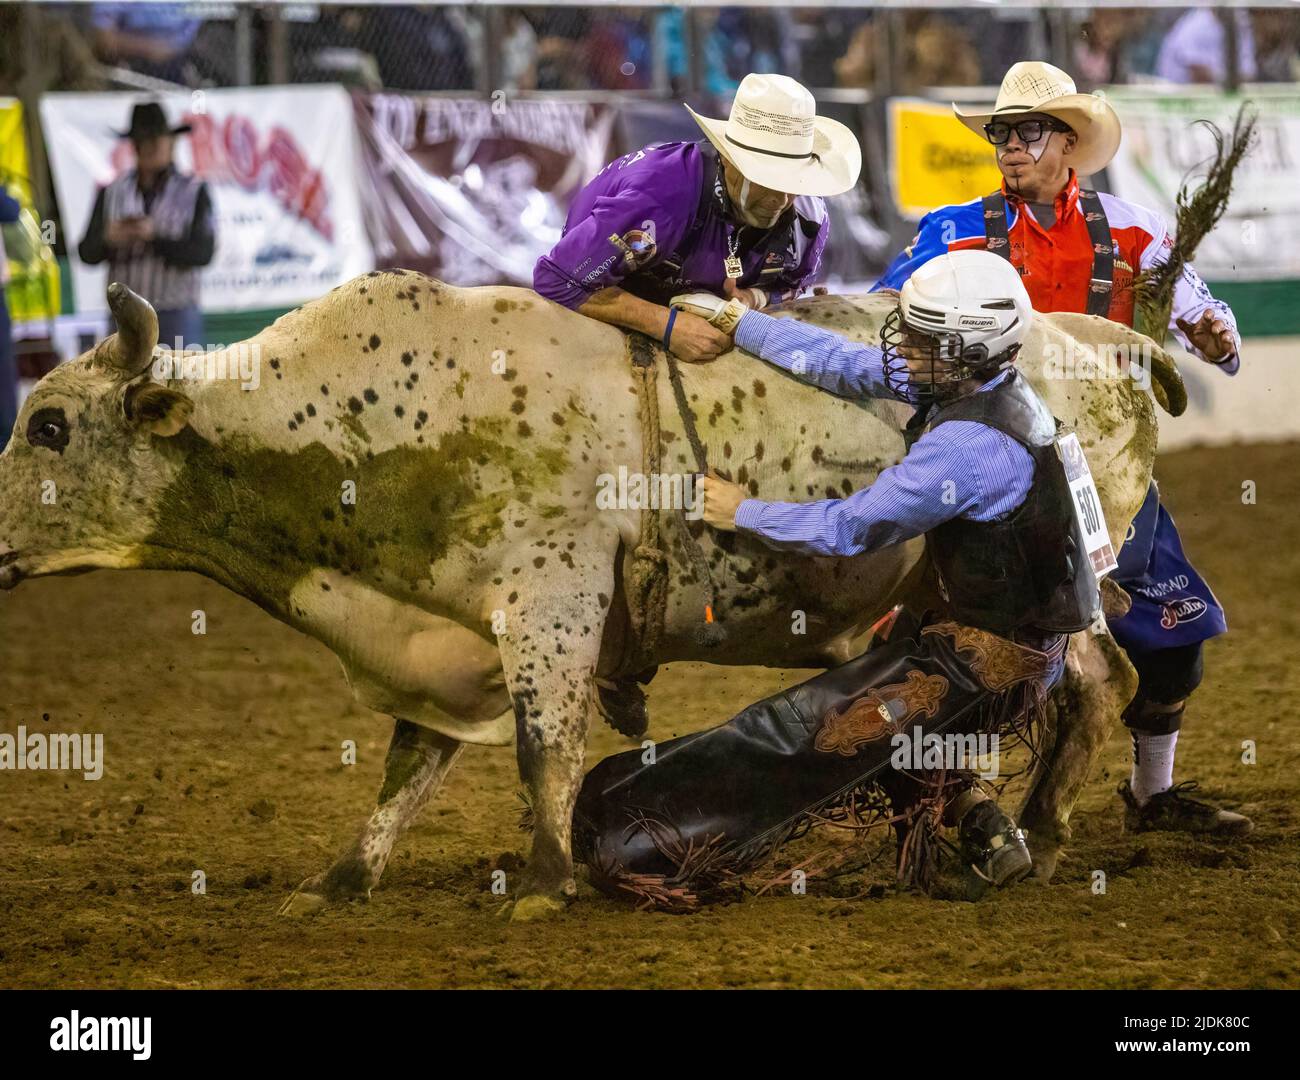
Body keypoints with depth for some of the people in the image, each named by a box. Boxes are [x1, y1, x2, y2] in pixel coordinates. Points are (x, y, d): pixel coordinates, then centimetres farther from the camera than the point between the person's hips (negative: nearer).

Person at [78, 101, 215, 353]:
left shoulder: (193, 192, -2)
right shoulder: (112, 193, 6)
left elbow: (203, 253, -11)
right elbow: (88, 253, 3)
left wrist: (155, 237, -22)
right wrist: (108, 238, -19)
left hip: (176, 314, -2)